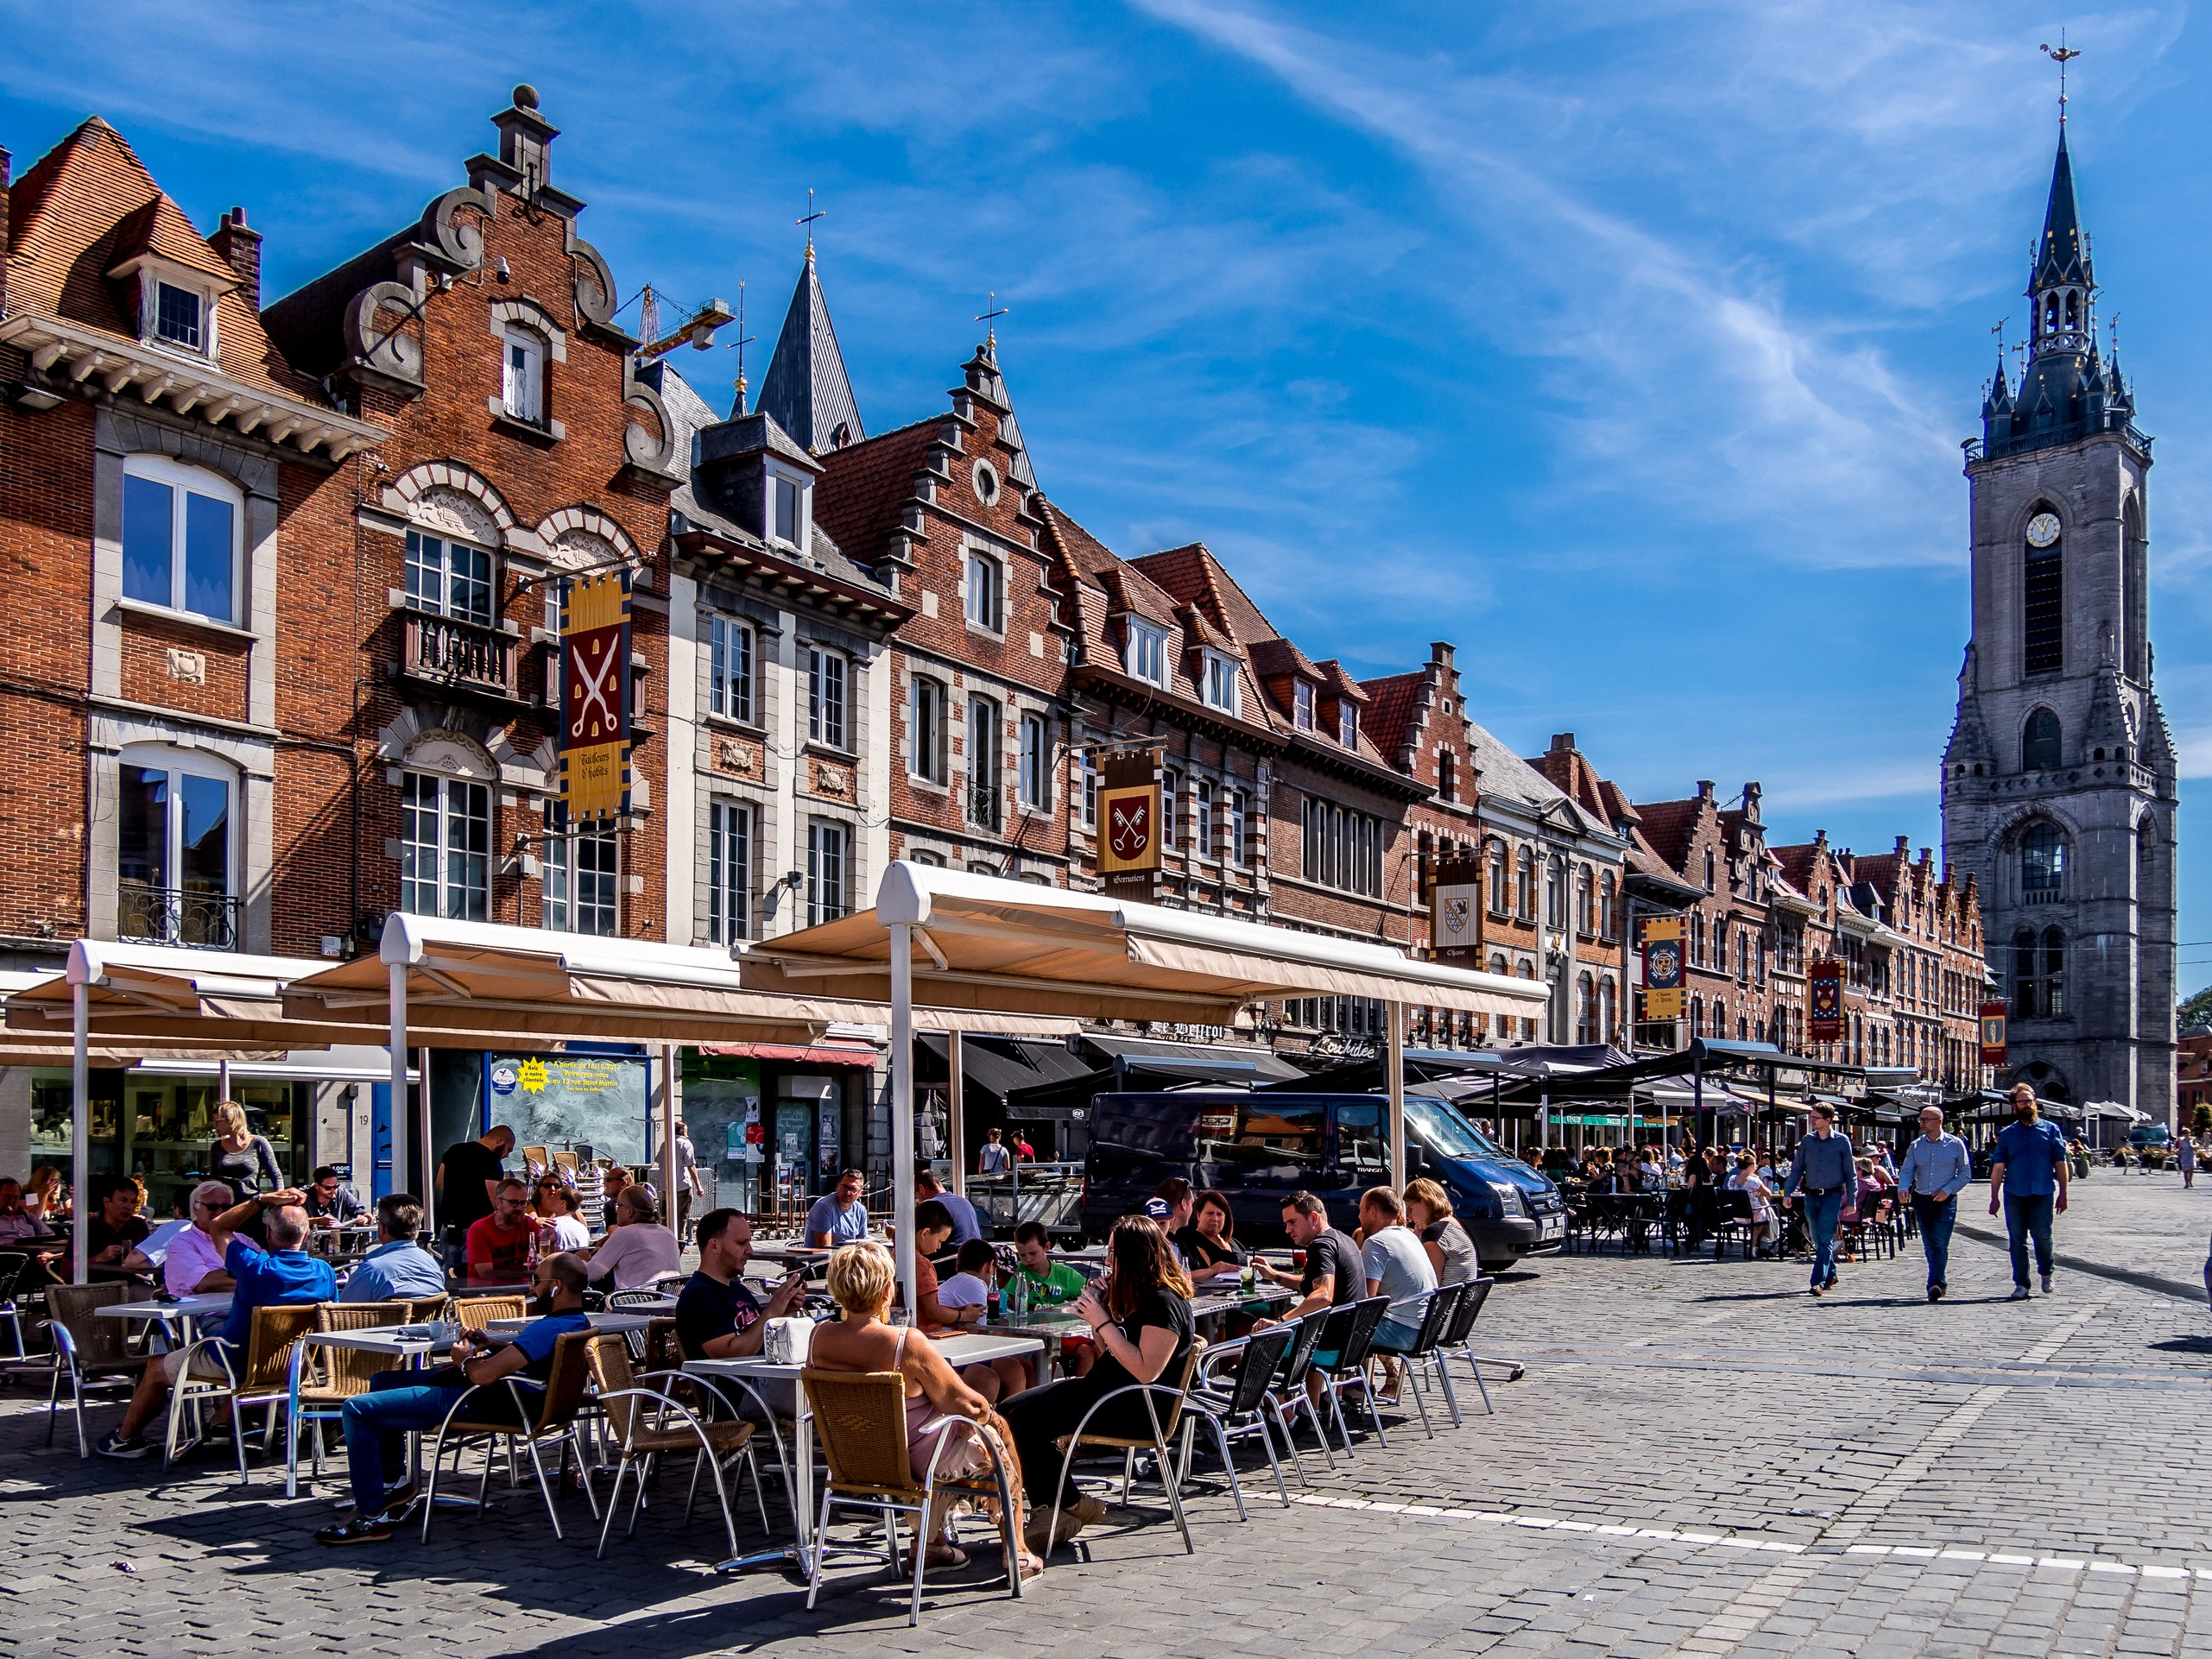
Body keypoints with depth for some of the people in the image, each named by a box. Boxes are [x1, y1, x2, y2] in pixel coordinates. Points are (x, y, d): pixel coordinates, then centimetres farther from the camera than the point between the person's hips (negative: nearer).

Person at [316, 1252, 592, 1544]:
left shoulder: (551, 1328, -29)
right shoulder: (576, 1321, 4)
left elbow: (484, 1375, -33)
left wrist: (466, 1358, -10)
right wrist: (490, 1346, 5)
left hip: (477, 1404, -11)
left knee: (356, 1410, -11)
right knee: (382, 1380, 27)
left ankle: (372, 1515, -4)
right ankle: (394, 1482, 31)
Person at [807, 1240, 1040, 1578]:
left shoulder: (819, 1338, -15)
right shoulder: (907, 1344, -32)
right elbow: (968, 1406, -22)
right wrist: (987, 1411, 2)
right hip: (918, 1461, -6)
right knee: (997, 1429, 21)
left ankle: (931, 1542, 39)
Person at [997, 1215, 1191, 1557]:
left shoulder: (1164, 1302, -16)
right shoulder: (1138, 1297, 14)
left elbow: (1145, 1371, -26)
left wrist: (1103, 1322, -20)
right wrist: (1096, 1315, 4)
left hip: (1138, 1408, -11)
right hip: (1106, 1388, 11)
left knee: (1022, 1420, -20)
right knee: (1009, 1411, -2)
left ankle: (1072, 1506, -3)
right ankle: (1046, 1510, -3)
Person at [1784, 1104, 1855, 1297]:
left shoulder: (1842, 1141, -2)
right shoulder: (1807, 1140, 6)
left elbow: (1850, 1173, 2)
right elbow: (1797, 1168, 10)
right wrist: (1788, 1192, 0)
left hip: (1832, 1195, -4)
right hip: (1811, 1196, 4)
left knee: (1825, 1240, -11)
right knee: (1817, 1240, 11)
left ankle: (1818, 1282, -13)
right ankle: (1830, 1275, 29)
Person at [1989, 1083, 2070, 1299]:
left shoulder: (2051, 1130, 7)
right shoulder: (2007, 1134, 8)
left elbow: (2060, 1163, 7)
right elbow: (1998, 1167, 6)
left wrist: (2063, 1193, 1)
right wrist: (1994, 1197, 1)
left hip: (2043, 1194, -1)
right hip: (2015, 1194, 1)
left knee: (2042, 1236, -4)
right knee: (2017, 1240, 3)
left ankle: (2046, 1274, 22)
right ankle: (2021, 1285, 11)